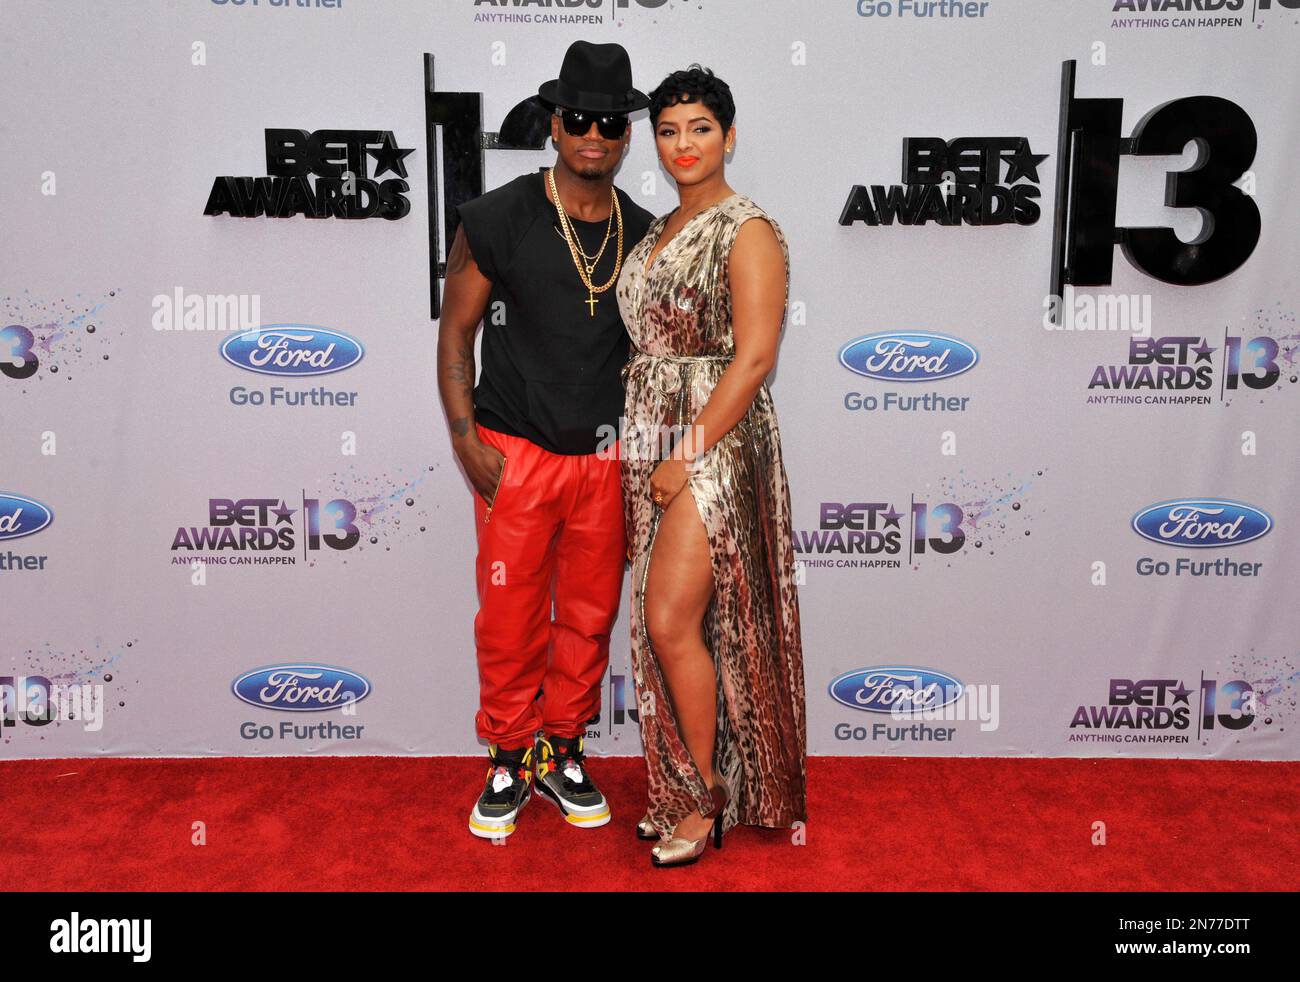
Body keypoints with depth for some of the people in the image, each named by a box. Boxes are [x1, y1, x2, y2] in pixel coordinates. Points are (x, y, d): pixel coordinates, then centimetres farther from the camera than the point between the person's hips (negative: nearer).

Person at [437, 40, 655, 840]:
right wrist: (467, 441, -9)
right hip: (516, 457, -3)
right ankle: (508, 761, 22)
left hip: (604, 459, 4)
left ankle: (561, 753, 28)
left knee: (590, 614, 10)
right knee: (510, 617, 3)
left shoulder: (642, 235, 6)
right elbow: (456, 332, -1)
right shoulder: (499, 219, -5)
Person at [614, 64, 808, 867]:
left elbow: (754, 358, -16)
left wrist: (691, 454, -17)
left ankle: (708, 801, 9)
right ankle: (681, 787, 24)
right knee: (664, 624, 10)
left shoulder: (748, 232, -8)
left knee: (672, 622, -9)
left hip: (717, 444, -7)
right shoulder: (660, 230, 16)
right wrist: (644, 445, 10)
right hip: (650, 441, 8)